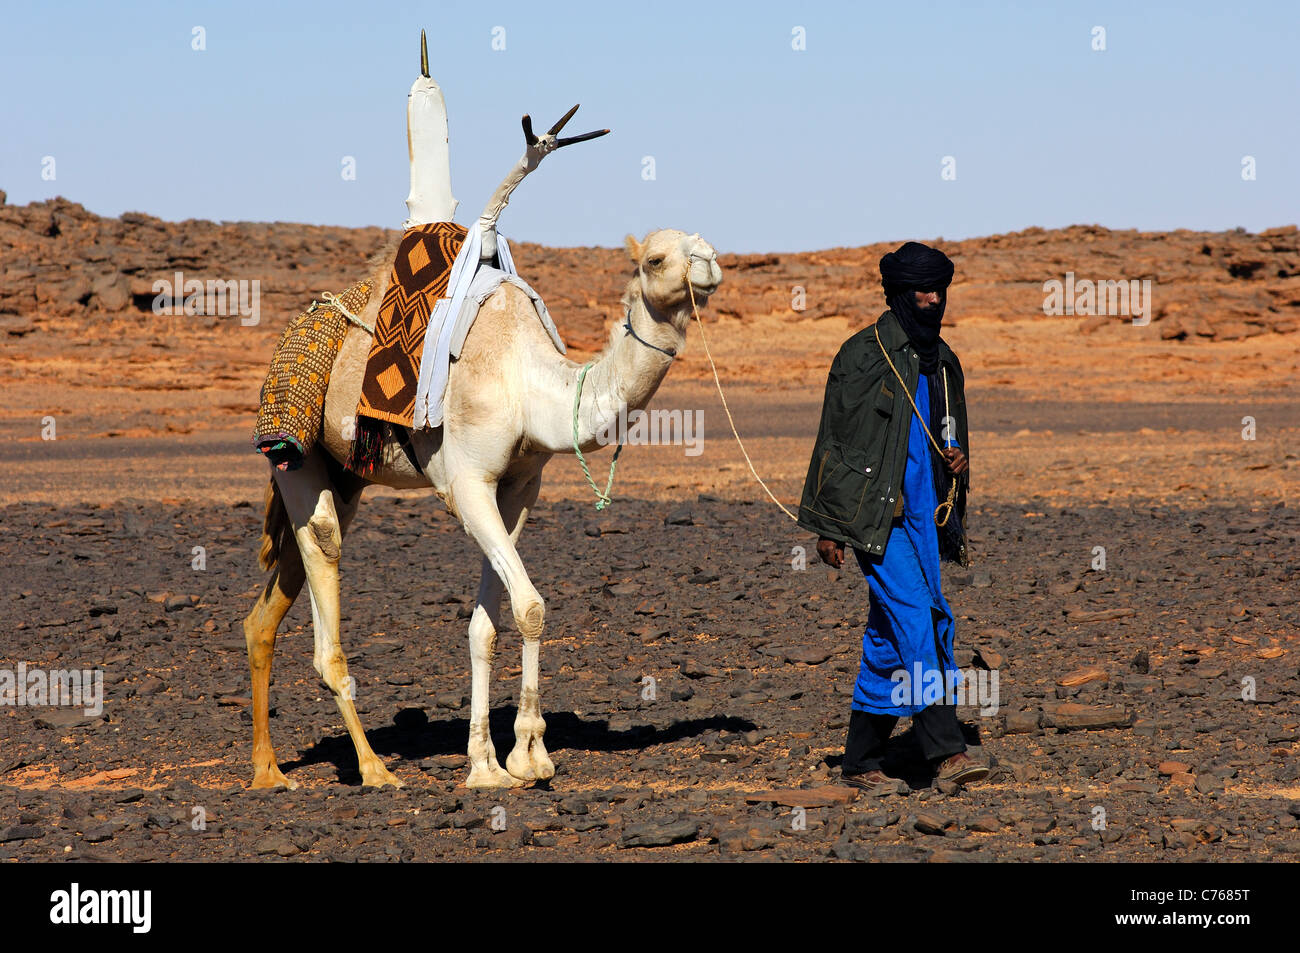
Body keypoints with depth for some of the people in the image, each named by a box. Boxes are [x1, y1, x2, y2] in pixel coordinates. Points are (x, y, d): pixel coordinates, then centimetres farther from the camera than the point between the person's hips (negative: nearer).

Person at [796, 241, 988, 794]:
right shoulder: (863, 355, -6)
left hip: (924, 515, 7)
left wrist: (957, 462, 4)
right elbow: (834, 440, -5)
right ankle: (945, 751, -18)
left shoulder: (943, 363, 16)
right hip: (876, 514, -7)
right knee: (916, 620, -16)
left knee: (889, 641, 7)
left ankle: (861, 763, 12)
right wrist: (828, 526, -8)